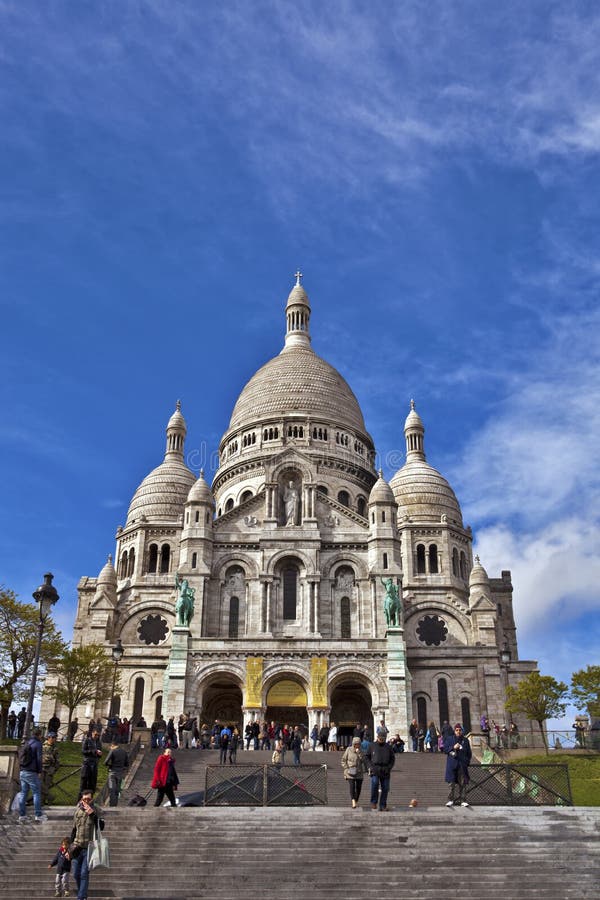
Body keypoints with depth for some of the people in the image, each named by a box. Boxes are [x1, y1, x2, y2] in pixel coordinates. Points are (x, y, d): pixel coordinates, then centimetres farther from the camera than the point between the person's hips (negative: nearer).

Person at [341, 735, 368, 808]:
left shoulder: (361, 751, 7)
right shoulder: (348, 750, 1)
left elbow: (363, 761, -7)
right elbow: (343, 760, 6)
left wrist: (359, 753, -15)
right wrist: (347, 769, -6)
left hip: (359, 773, 3)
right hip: (350, 773, -3)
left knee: (358, 788, 5)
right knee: (352, 787, -18)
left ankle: (356, 801, 23)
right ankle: (353, 802, -28)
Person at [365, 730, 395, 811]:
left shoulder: (388, 747, 12)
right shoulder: (372, 746, 8)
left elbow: (393, 758, 17)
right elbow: (367, 756, 12)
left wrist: (389, 767, 3)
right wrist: (371, 766, -2)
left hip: (385, 770, 2)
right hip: (375, 769, -2)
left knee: (385, 788, 0)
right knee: (375, 783, -23)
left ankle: (383, 806, 8)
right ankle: (373, 802, -7)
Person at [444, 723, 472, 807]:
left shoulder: (465, 740, 9)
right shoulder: (450, 739, 5)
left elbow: (469, 753, 13)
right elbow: (445, 749, 2)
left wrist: (467, 762, 3)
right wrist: (453, 747, -11)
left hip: (462, 765, 1)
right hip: (452, 764, -1)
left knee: (463, 783, 0)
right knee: (452, 783, -1)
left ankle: (463, 800, 4)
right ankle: (451, 800, 5)